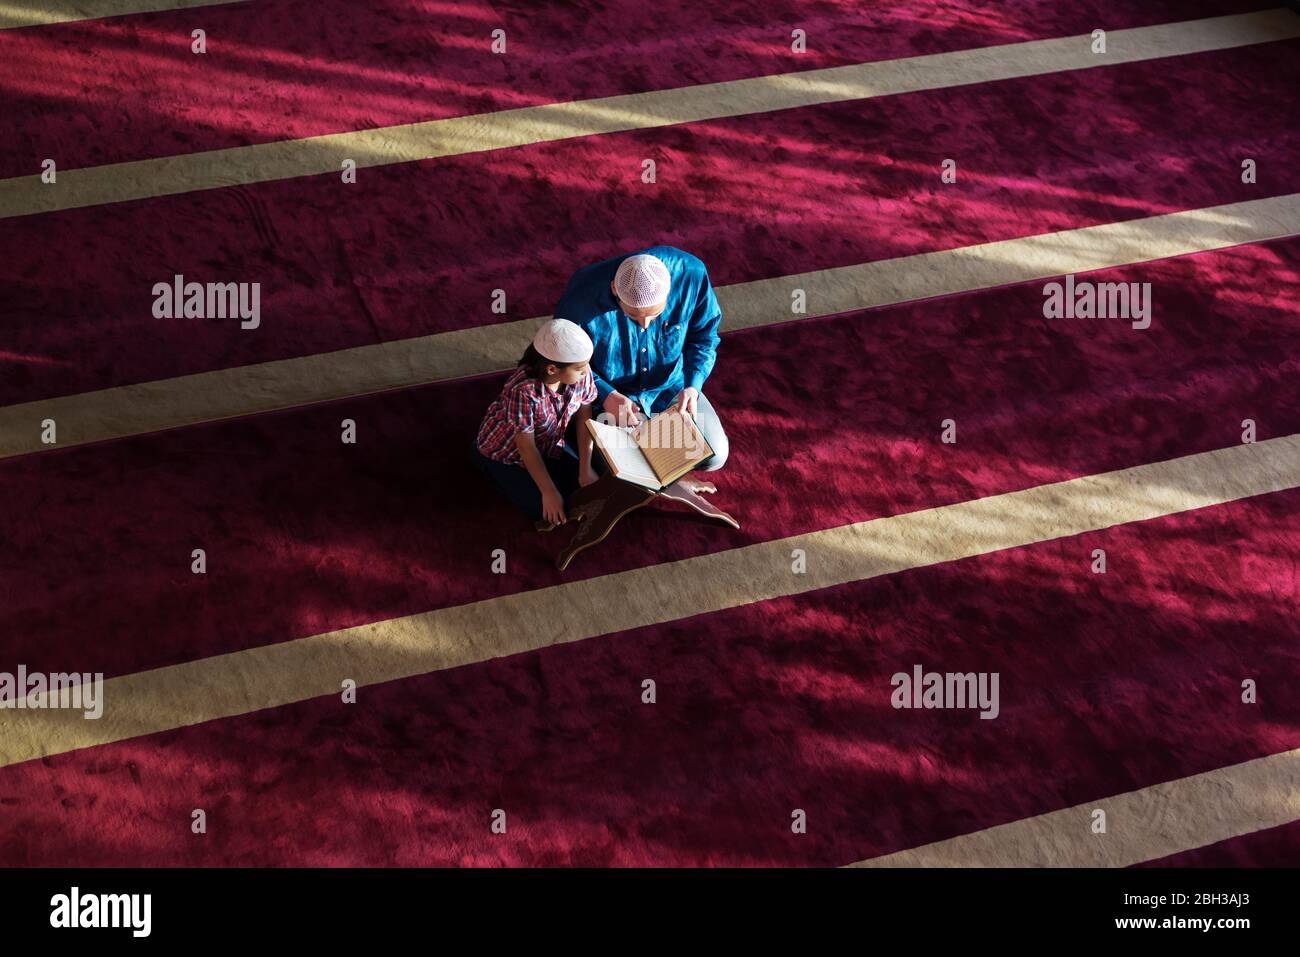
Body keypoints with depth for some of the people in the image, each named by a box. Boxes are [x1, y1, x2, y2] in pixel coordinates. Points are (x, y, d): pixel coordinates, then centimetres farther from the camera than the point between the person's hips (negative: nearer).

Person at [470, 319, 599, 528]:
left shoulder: (581, 373, -23)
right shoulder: (523, 391, -38)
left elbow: (584, 418, -9)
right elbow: (526, 447, -27)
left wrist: (585, 471, -13)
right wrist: (549, 492, -23)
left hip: (548, 446, 6)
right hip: (504, 454, -6)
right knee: (549, 511, -14)